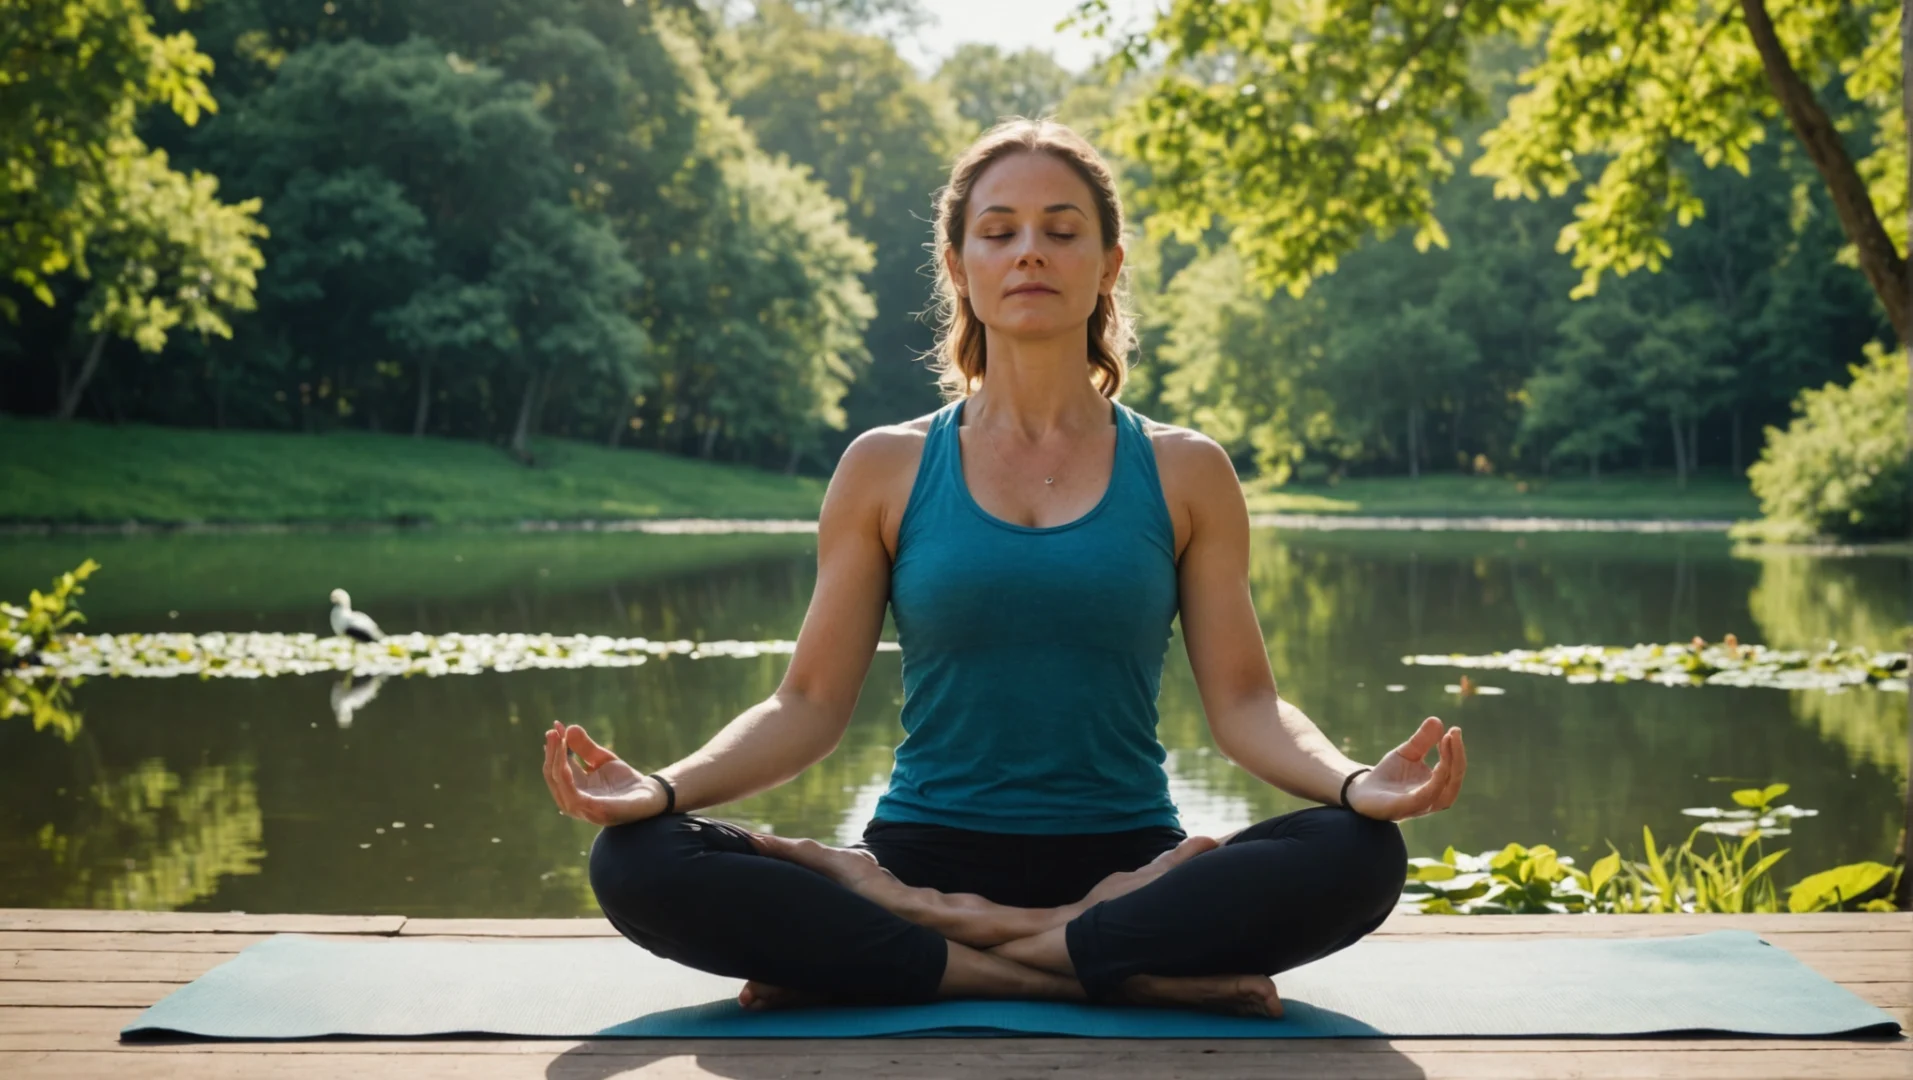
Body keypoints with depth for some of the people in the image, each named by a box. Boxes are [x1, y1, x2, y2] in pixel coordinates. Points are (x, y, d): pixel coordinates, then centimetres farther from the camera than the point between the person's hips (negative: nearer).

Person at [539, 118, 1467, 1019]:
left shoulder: (1183, 474, 8)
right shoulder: (887, 469, 7)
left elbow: (1243, 701, 3)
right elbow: (809, 704, 4)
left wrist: (1355, 782, -18)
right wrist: (662, 788, -14)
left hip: (1123, 865, 0)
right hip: (926, 857, 0)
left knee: (1356, 855, -31)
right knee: (636, 863, -27)